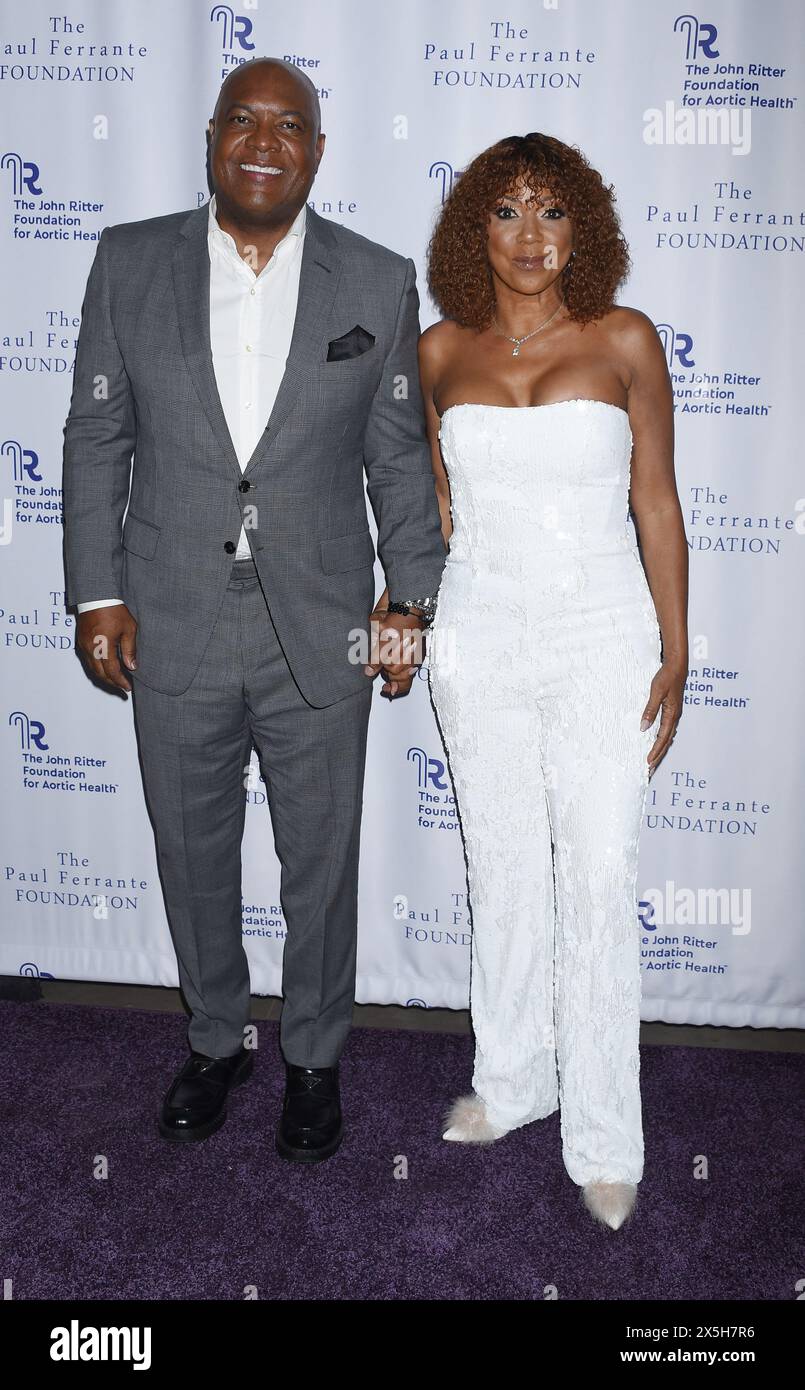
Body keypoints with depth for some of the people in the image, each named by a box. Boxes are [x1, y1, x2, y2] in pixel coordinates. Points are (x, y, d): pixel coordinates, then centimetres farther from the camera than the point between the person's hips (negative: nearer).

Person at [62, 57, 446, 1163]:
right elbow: (97, 437, 4)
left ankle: (315, 1060, 34)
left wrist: (412, 599, -1)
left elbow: (400, 457, 3)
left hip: (321, 633, -1)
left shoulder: (380, 282, 1)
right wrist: (97, 592, 0)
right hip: (171, 627, 1)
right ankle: (215, 1041, 39)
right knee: (192, 856, 15)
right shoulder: (129, 262, 2)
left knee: (321, 864, 11)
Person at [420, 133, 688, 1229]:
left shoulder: (624, 340, -2)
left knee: (599, 881, -2)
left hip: (601, 638, -2)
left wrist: (675, 652, -3)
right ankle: (510, 1078, 32)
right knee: (501, 869, 13)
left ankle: (603, 1137, 14)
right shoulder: (443, 351, 5)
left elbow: (656, 502, 0)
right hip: (479, 638, 3)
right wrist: (406, 605, 10)